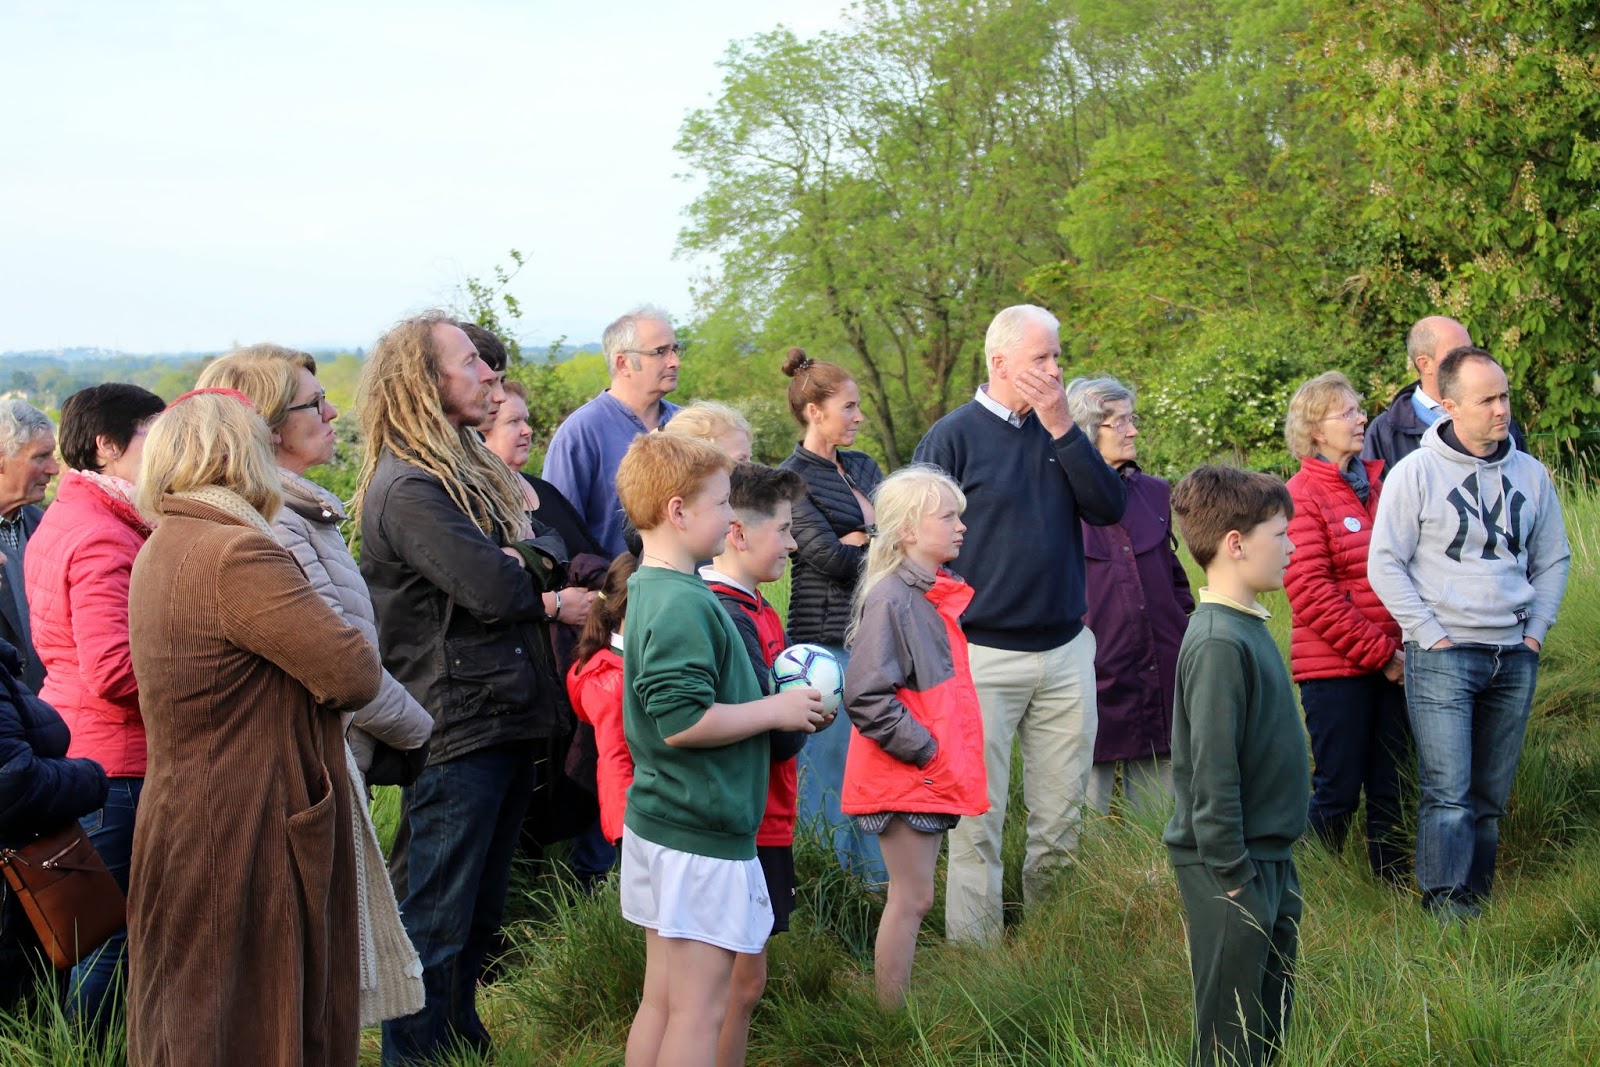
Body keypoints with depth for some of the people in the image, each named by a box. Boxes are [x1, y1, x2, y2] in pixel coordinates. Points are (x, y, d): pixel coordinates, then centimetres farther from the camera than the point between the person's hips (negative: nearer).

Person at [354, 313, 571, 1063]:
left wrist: (528, 559, -10)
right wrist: (535, 582, -2)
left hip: (504, 720, 10)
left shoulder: (473, 469, 15)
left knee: (480, 913, 20)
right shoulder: (407, 488, -18)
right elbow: (492, 591, -24)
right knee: (437, 920, -1)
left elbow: (552, 543, 12)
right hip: (456, 731, -10)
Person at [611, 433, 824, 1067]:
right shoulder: (685, 605, -20)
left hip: (659, 821, 10)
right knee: (698, 1013, -1)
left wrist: (776, 703, 16)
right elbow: (682, 721, -26)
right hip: (701, 838, -10)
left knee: (661, 1002, 16)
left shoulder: (649, 590, 11)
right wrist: (776, 711, -14)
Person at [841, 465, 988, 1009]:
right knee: (912, 900, -3)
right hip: (903, 777, -9)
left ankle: (897, 1006, 22)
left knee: (912, 898, 14)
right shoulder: (891, 599, -17)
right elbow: (865, 697, -22)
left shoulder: (937, 595, 13)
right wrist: (925, 750, -19)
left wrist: (951, 758, 14)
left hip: (935, 775, 9)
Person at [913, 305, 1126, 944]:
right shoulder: (955, 437, -4)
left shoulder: (1060, 431, 9)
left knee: (1063, 816, 9)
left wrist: (1063, 429, -10)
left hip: (1066, 651, 4)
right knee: (978, 821, 0)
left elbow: (1109, 509, -3)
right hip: (983, 655, -4)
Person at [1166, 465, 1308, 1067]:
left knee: (1274, 1014, 18)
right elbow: (1212, 772, -23)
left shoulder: (1247, 627, 9)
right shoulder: (1218, 644, -22)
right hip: (1233, 866, -10)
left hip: (1270, 857, 10)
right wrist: (1233, 876, -20)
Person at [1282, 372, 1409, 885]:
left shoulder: (1380, 481, 11)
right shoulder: (1301, 496, -7)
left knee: (1389, 786, 10)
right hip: (1334, 667, -5)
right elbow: (1310, 592, -13)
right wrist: (1378, 651, -13)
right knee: (1338, 790, -1)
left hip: (1391, 663, 6)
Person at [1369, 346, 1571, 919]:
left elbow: (1552, 560, 18)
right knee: (1448, 792, -10)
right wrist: (1431, 635, -9)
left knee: (1492, 795, 8)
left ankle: (1478, 899, 17)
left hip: (1514, 658, 4)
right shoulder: (1415, 472, -4)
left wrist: (1536, 631, 6)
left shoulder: (1531, 474, 8)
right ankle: (1445, 906, -5)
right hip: (1442, 657, -4)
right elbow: (1385, 564, -3)